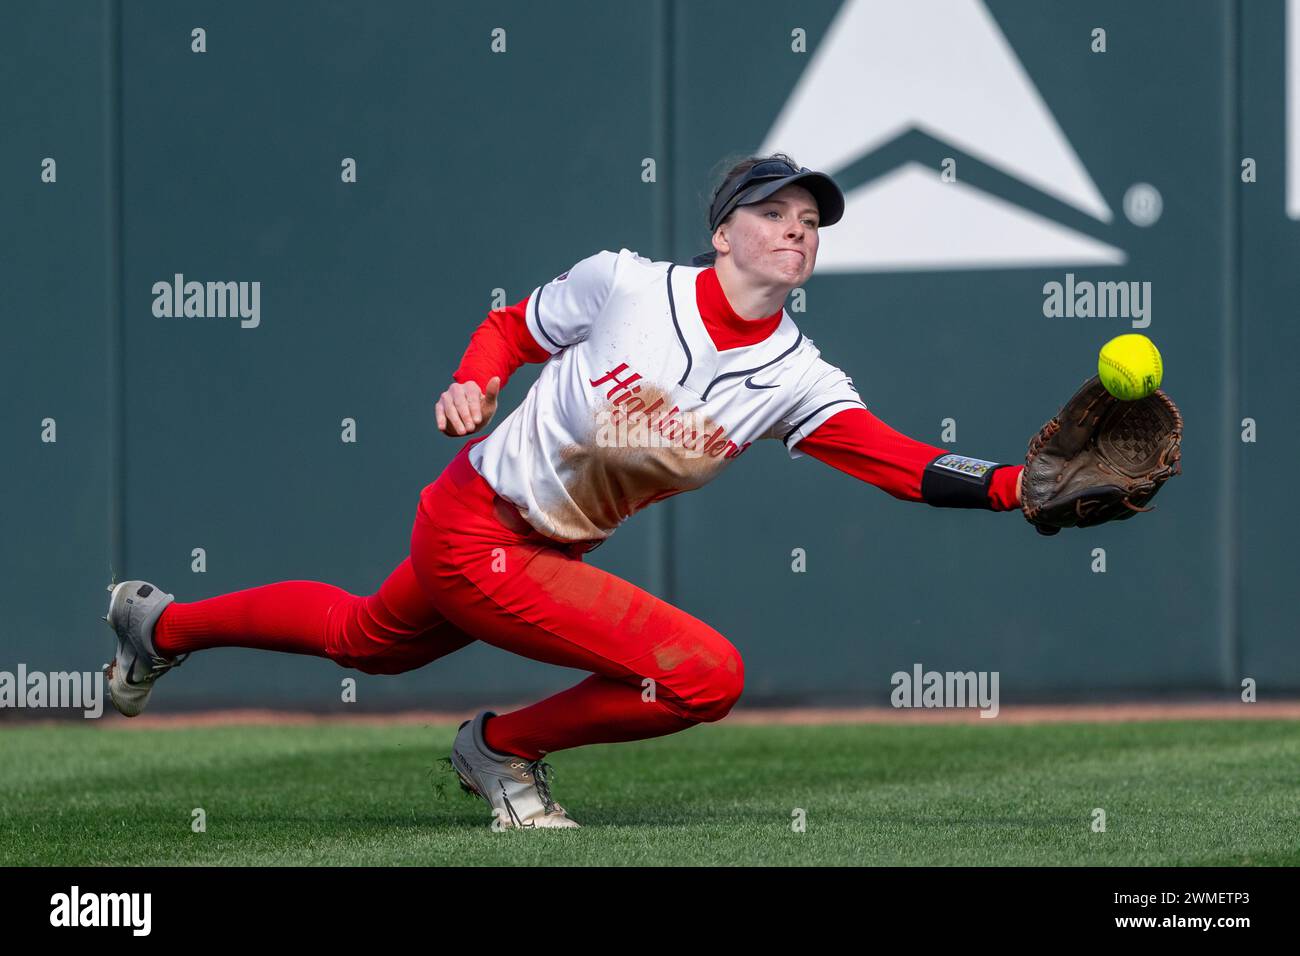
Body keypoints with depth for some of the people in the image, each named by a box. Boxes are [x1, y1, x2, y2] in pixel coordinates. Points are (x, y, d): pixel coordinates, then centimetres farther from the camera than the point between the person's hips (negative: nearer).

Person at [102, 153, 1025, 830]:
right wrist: (471, 385, -17)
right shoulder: (626, 283, -16)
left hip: (553, 556, 6)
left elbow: (893, 459, -21)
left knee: (366, 640, 27)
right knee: (706, 673, -18)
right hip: (472, 527, -6)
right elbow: (514, 328, 2)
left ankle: (164, 625, 51)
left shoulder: (796, 376, -8)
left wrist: (1016, 485, -36)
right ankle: (504, 747, 6)